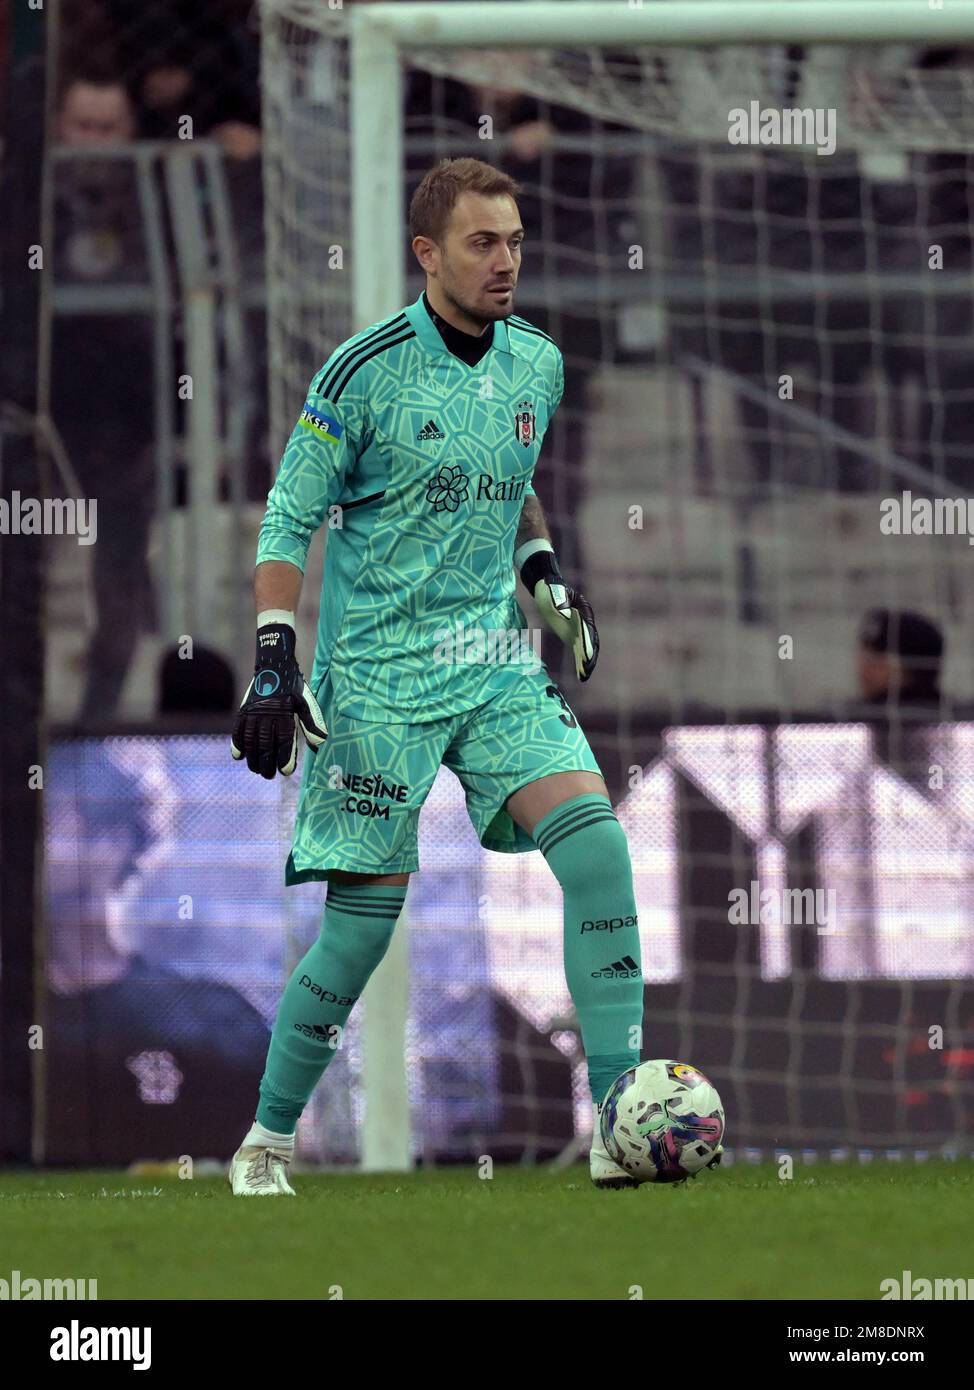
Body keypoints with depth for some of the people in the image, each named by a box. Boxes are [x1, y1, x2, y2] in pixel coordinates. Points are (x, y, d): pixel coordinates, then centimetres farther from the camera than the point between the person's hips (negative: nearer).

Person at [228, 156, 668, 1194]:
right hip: (377, 673, -5)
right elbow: (288, 522, -6)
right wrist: (274, 663, -14)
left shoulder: (537, 364, 8)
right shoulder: (367, 370, -10)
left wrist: (544, 570, 12)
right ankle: (266, 1141, 14)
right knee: (365, 919, -6)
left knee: (596, 842, -16)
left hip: (494, 661, 5)